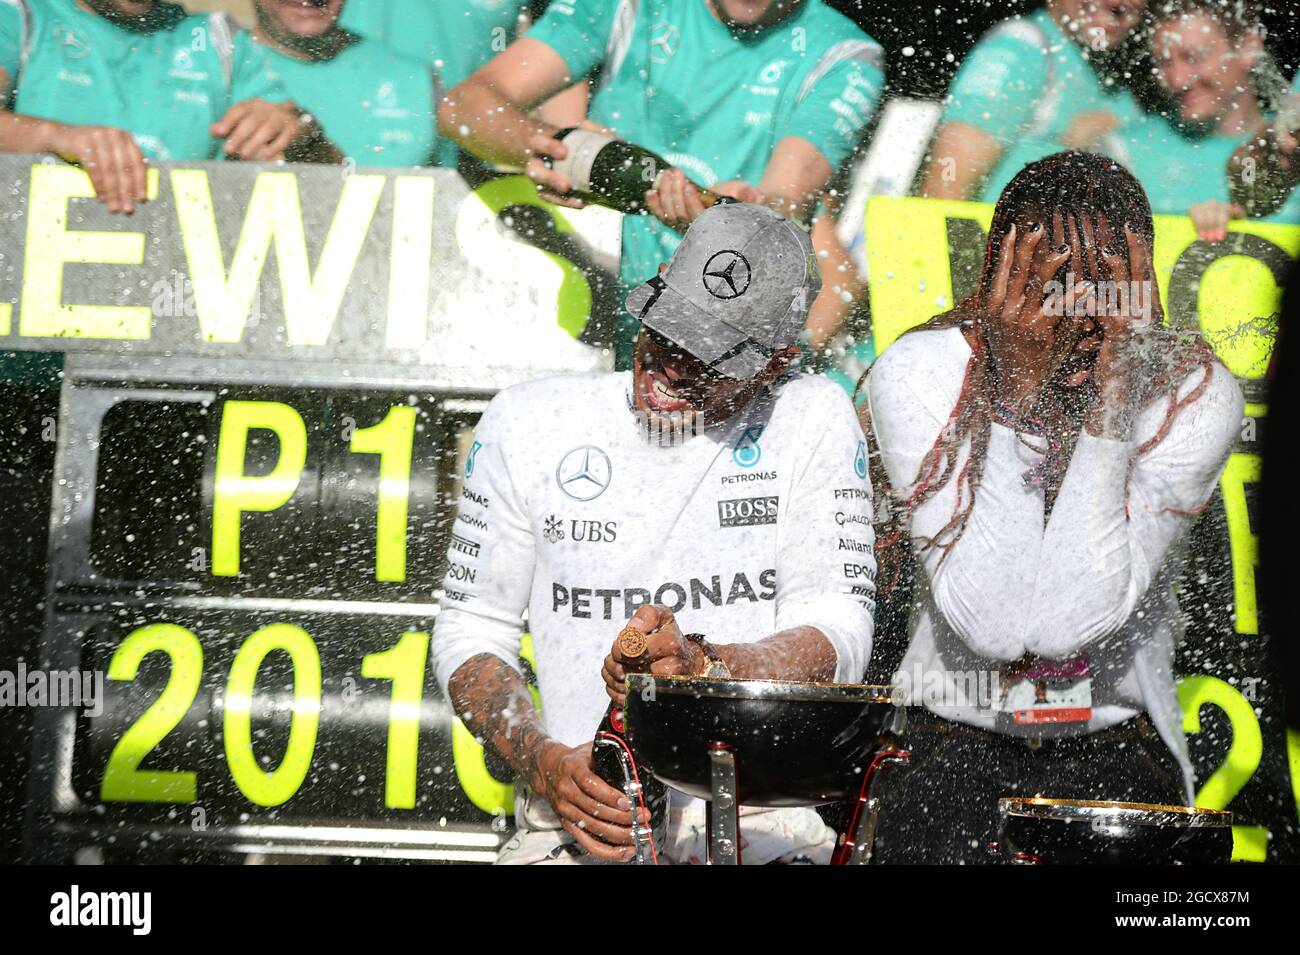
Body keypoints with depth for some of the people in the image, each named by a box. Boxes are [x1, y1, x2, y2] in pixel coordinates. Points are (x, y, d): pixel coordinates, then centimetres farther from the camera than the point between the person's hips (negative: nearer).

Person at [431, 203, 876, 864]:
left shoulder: (813, 419, 2)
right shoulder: (528, 423, 5)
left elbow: (839, 644, -4)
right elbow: (468, 633, 8)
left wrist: (697, 667, -22)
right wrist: (546, 763, -9)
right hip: (576, 831, 0)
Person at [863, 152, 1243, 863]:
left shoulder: (1194, 395, -11)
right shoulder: (917, 374, -11)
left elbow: (1070, 621, -21)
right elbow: (991, 625, -22)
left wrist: (1114, 395, -24)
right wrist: (1015, 390, -25)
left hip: (1113, 737, 1)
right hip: (953, 730, -1)